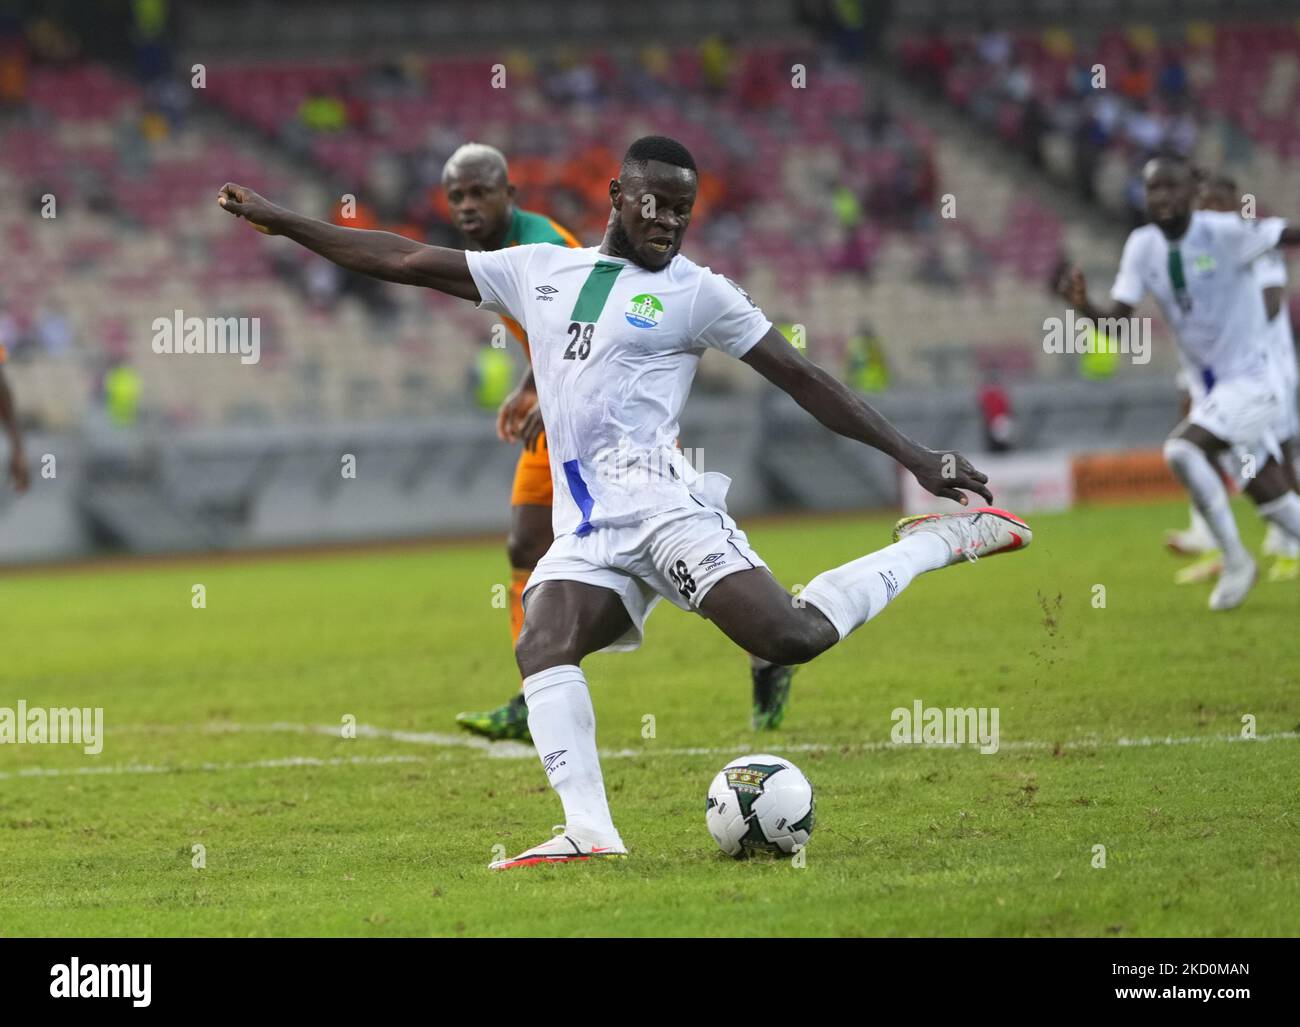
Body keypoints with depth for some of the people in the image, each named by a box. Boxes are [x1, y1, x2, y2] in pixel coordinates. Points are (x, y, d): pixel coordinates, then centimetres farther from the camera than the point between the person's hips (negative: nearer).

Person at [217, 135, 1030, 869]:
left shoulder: (697, 293, 6)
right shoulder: (540, 271, 19)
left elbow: (805, 380, 6)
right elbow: (407, 261, 22)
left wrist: (917, 458, 0)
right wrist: (278, 221, 21)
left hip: (658, 498, -5)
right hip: (588, 526, 5)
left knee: (791, 636, -23)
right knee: (542, 648, -23)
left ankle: (940, 542, -2)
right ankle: (590, 831, -29)